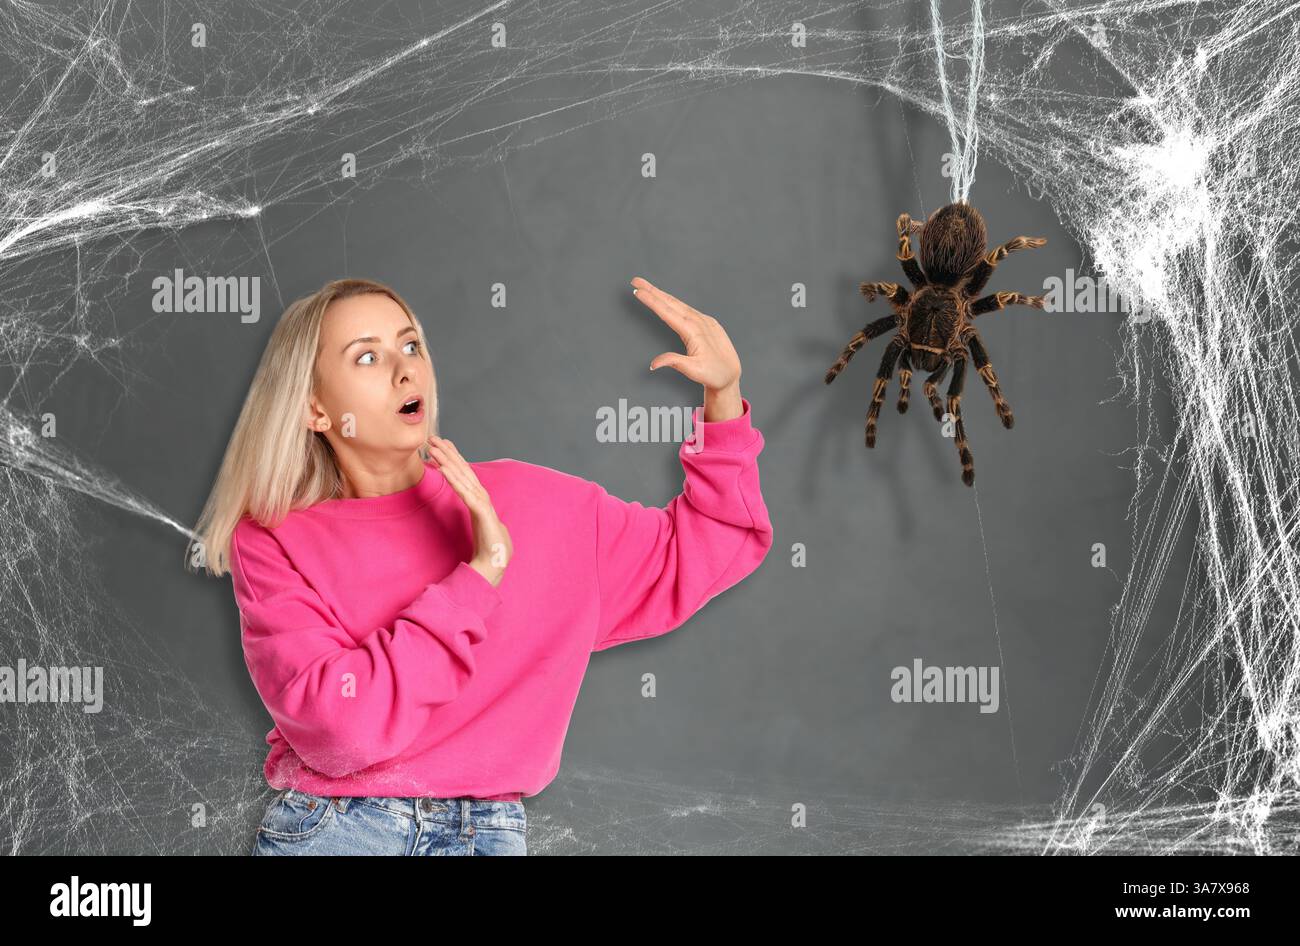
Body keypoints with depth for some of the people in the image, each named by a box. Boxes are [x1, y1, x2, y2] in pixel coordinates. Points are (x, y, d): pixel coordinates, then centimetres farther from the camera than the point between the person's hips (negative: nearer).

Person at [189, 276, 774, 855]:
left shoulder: (524, 502, 4)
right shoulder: (272, 543, -4)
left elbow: (691, 556, 10)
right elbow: (336, 727, -17)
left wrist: (722, 396, -1)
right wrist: (477, 576, -16)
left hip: (486, 833, 3)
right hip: (328, 831, -2)